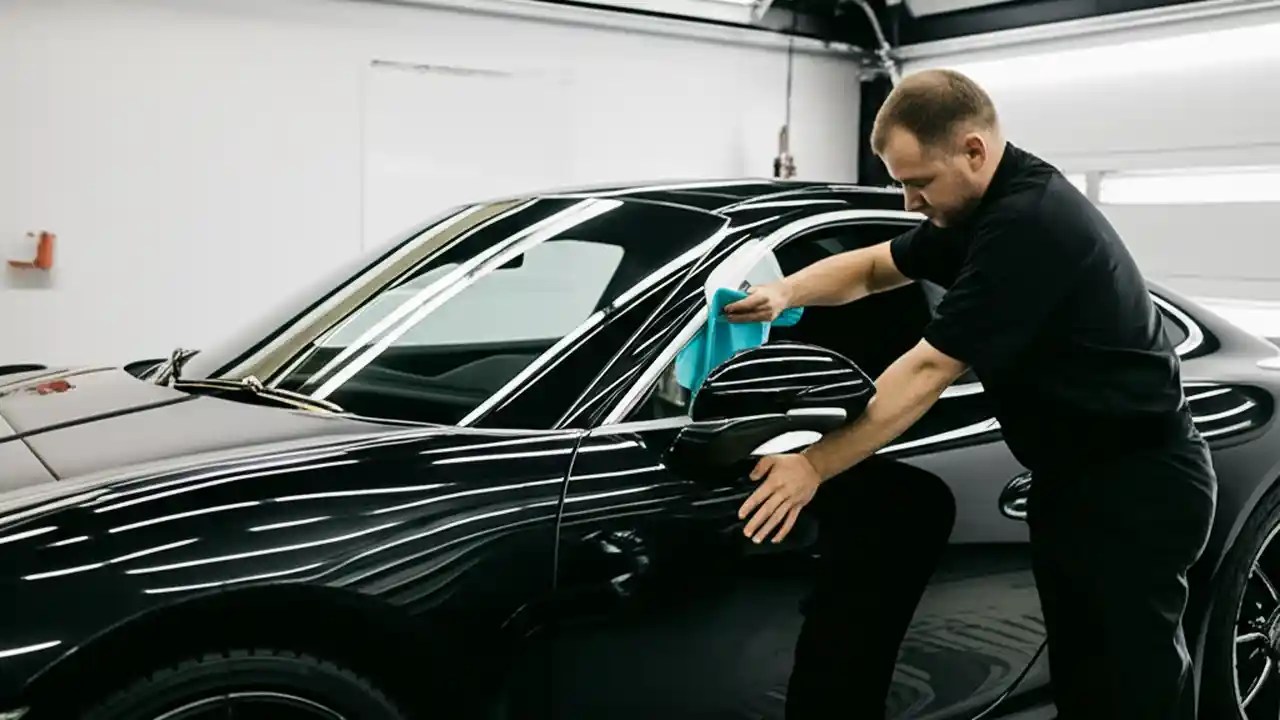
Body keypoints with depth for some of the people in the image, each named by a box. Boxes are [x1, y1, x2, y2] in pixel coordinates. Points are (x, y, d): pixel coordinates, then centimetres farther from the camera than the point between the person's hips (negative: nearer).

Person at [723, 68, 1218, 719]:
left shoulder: (1028, 222, -25)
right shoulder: (984, 207, 7)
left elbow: (928, 370, -25)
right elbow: (873, 268, 16)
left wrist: (813, 466, -20)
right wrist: (784, 293, -3)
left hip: (1136, 486, -10)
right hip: (1078, 476, 10)